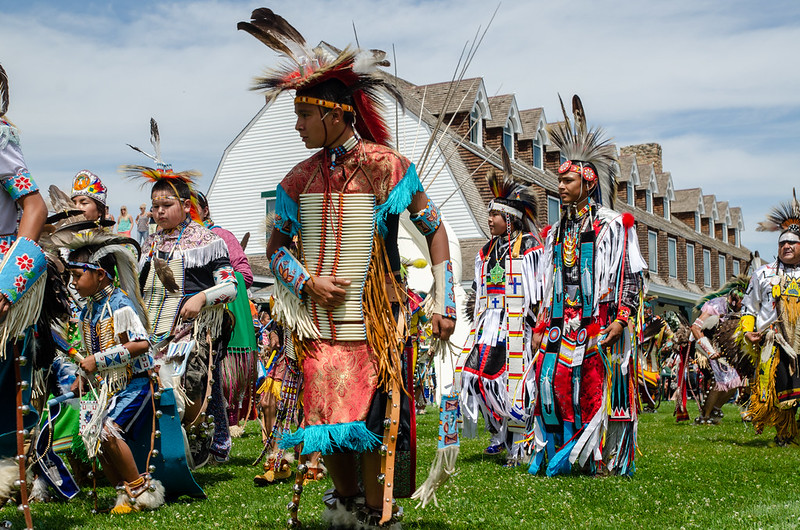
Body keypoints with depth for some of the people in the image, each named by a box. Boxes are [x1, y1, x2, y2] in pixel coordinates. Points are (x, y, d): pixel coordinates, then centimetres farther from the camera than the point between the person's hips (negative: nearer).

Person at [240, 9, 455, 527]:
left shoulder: (386, 166, -4)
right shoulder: (301, 178, 8)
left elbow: (435, 229, 2)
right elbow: (277, 245, 16)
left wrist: (444, 303, -4)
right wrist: (306, 280, -4)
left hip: (375, 322, -4)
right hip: (321, 324, 4)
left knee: (371, 424, -5)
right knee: (329, 426, 6)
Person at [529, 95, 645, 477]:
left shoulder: (611, 226, -2)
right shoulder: (558, 231, 18)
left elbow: (632, 275, -5)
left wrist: (621, 318, -14)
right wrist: (545, 320, 16)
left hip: (597, 323, -6)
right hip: (562, 323, 6)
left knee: (594, 382, -8)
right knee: (551, 377, -4)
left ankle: (601, 458, -1)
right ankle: (551, 446, 4)